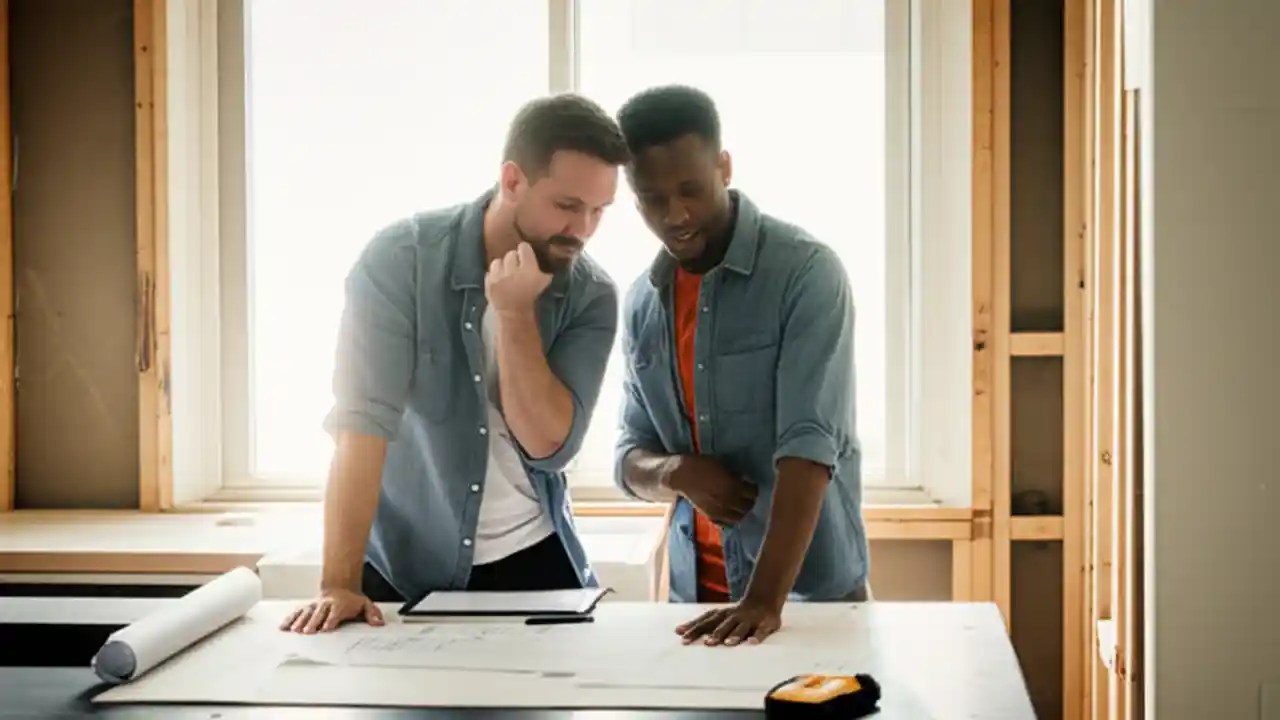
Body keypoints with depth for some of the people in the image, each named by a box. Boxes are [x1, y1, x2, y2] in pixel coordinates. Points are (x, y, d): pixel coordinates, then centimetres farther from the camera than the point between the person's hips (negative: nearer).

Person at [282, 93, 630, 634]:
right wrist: (340, 583, -29)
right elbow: (363, 421, -23)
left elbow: (548, 445, -14)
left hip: (532, 559, 3)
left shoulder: (592, 297, -7)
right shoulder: (401, 259, -16)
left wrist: (515, 314, -25)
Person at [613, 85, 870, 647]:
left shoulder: (806, 271, -13)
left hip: (811, 591, -4)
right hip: (696, 593, 5)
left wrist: (766, 599, -31)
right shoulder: (643, 302, 4)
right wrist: (676, 472, -15)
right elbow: (631, 460, 8)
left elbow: (810, 442, -22)